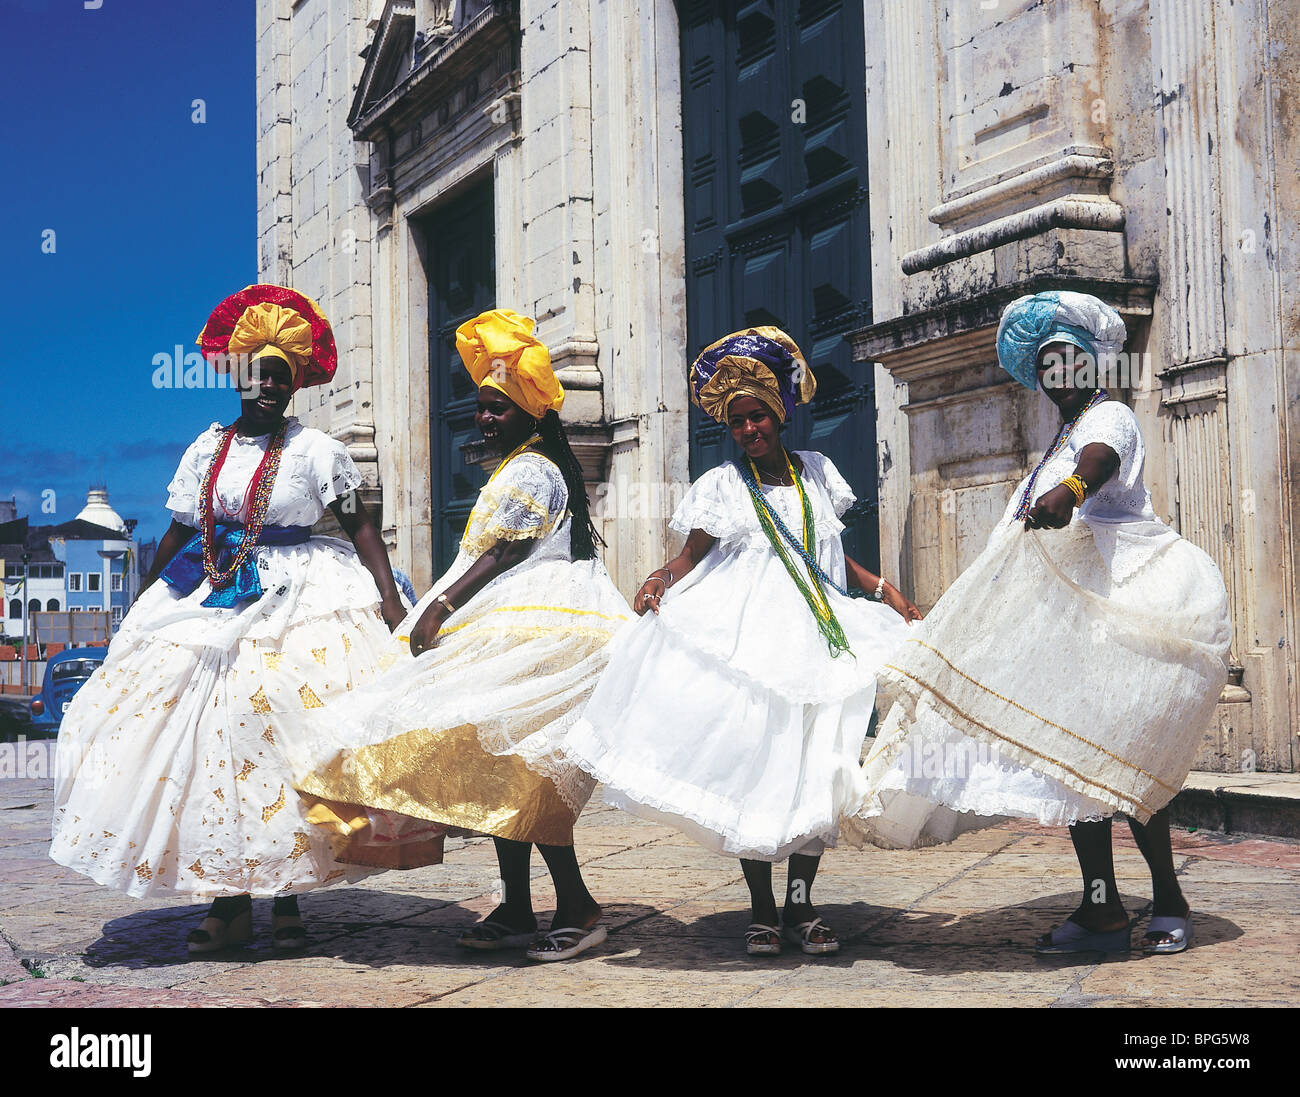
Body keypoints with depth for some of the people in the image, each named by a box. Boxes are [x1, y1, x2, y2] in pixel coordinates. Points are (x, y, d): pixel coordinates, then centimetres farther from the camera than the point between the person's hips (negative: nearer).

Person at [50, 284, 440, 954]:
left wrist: (391, 604, -15)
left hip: (294, 599, -4)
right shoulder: (207, 449, 11)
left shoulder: (316, 450, 0)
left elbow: (360, 529, -4)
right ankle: (229, 903, 4)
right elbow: (177, 535, 16)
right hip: (210, 598, 4)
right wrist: (139, 607, 17)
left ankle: (286, 899, 3)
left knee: (283, 736, -7)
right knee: (212, 738, -2)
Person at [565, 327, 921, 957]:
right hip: (744, 645, -3)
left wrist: (884, 590, 15)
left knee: (814, 774, 1)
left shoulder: (816, 472, 13)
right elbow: (688, 560, 1)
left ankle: (801, 907, 11)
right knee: (751, 772, -3)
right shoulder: (721, 486, 3)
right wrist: (659, 583, -19)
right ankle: (761, 911, 8)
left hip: (815, 643, 3)